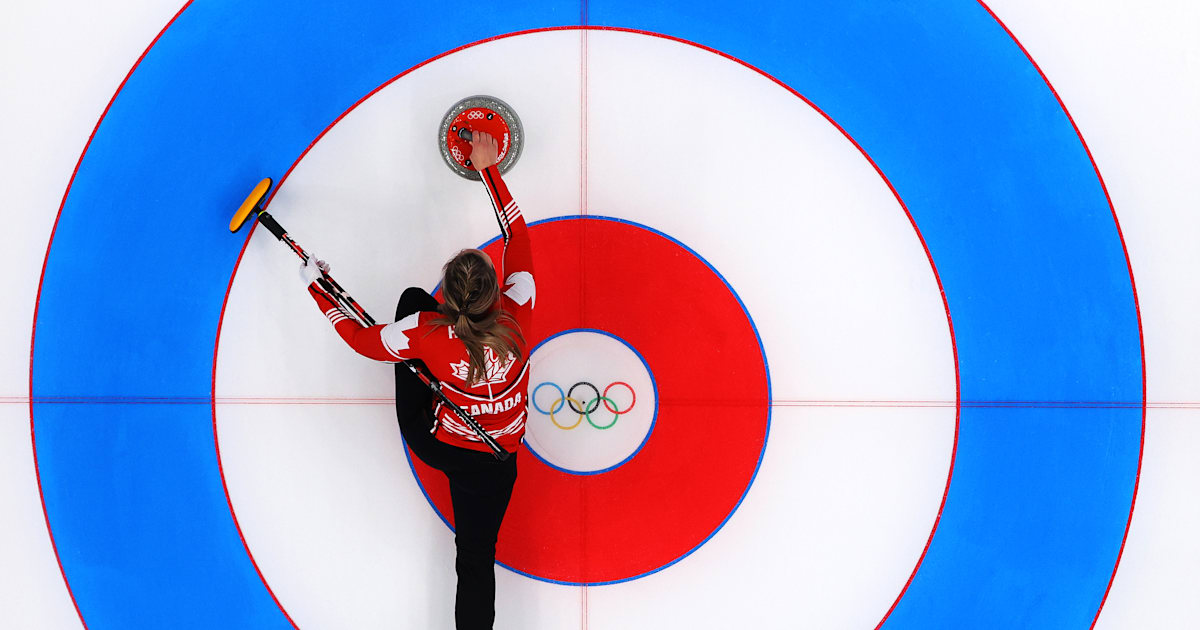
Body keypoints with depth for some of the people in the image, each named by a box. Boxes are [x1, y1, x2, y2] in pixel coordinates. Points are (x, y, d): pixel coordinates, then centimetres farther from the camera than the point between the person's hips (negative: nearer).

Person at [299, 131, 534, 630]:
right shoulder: (517, 316, -25)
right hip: (490, 463, 0)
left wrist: (317, 288, 3)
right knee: (475, 558, 15)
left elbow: (361, 340, -8)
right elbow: (517, 233, -12)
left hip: (433, 444, 0)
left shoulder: (426, 331, -27)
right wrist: (488, 168, -4)